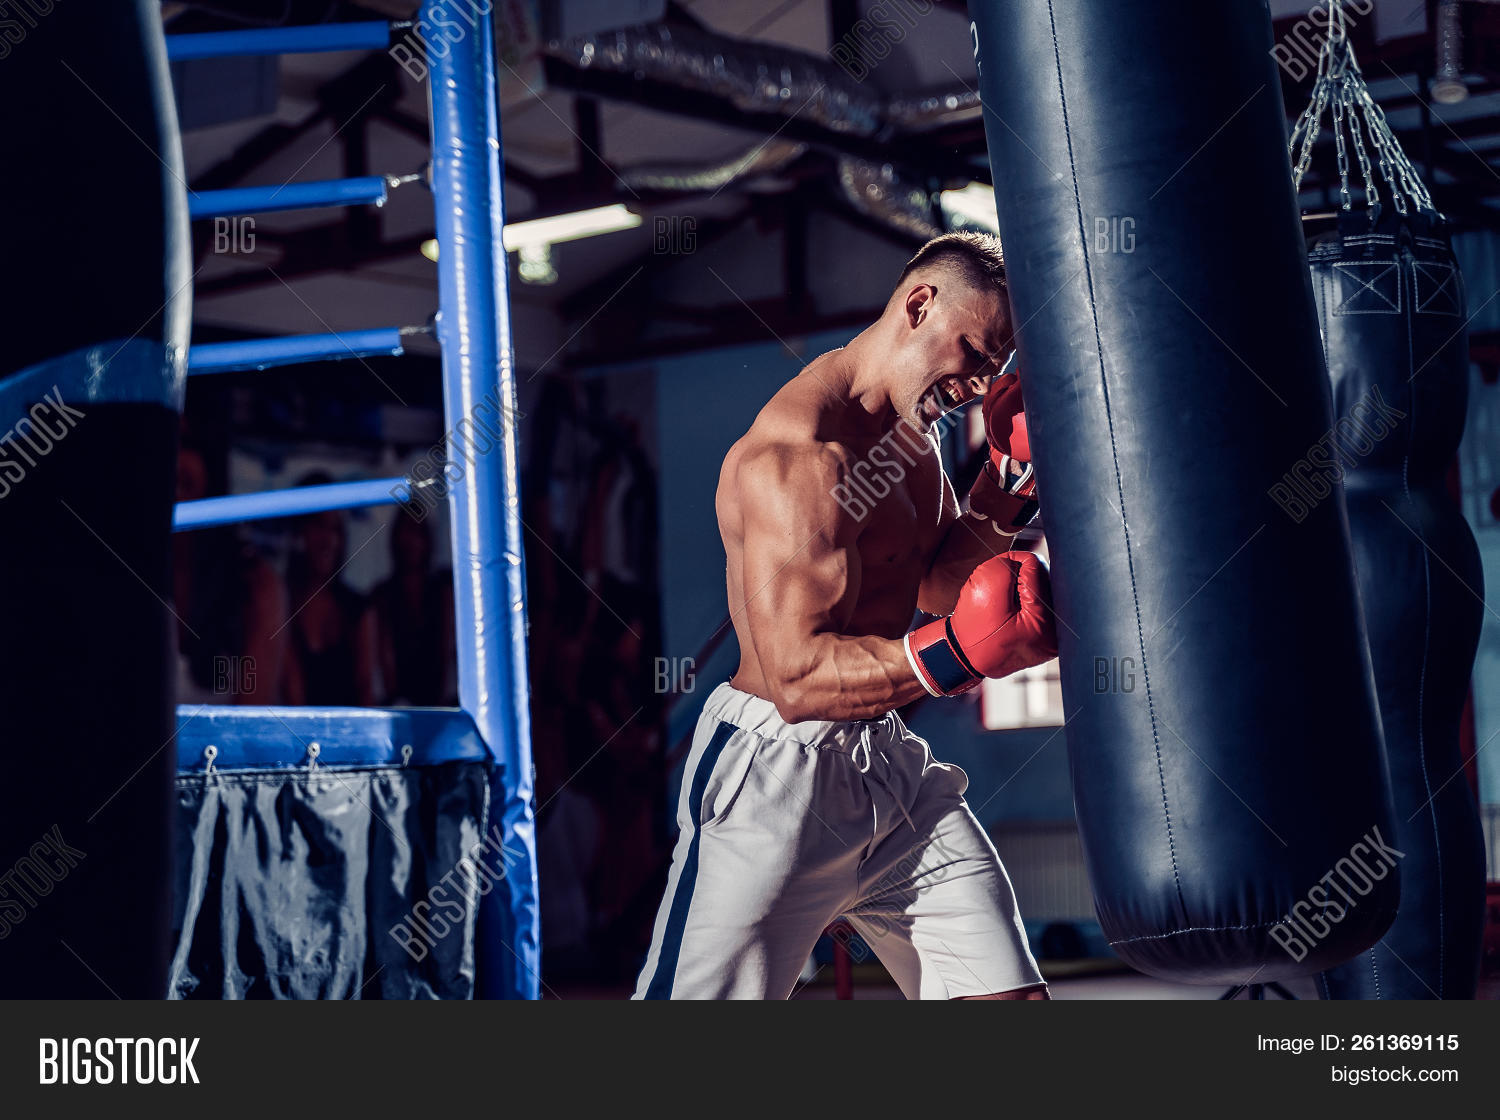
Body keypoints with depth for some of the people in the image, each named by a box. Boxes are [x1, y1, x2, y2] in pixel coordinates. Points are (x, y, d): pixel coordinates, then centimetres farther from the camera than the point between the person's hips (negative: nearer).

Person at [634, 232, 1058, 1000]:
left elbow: (938, 584, 20)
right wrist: (955, 654, -36)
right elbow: (798, 677, -27)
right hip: (778, 775, -9)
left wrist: (1008, 482, 6)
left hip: (889, 765, 9)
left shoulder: (909, 430, 11)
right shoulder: (798, 454, -21)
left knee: (1008, 991, 4)